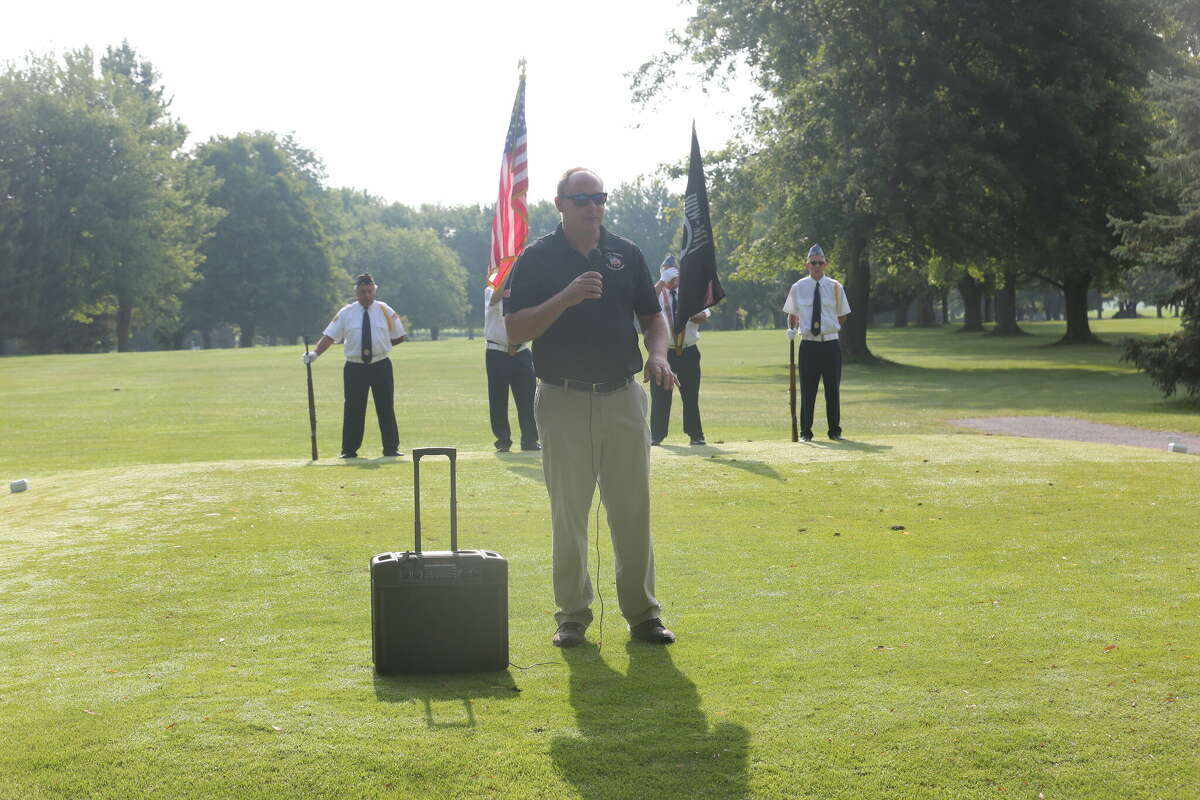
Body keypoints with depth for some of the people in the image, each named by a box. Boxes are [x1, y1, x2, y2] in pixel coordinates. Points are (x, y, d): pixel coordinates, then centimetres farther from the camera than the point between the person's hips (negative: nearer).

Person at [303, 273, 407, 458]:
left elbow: (400, 336, 11)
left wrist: (383, 345, 1)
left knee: (386, 408, 3)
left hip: (381, 366, 0)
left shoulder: (385, 311, 4)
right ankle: (349, 450, 9)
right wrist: (315, 353, -16)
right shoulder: (346, 314, 2)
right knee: (353, 409, 0)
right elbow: (329, 336, -3)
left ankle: (391, 448, 13)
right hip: (355, 368, 0)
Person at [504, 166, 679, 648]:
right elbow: (515, 330, -7)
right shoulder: (537, 259, 0)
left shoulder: (627, 254, 10)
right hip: (563, 402, -2)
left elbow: (653, 317, 15)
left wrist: (658, 354, -6)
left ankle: (642, 613, 14)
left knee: (634, 510, 4)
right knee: (569, 513, 3)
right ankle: (572, 615, 14)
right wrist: (565, 298, -19)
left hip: (623, 397, 3)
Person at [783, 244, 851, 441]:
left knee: (833, 389, 6)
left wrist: (831, 327, 4)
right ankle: (805, 432, 9)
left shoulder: (835, 287, 5)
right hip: (808, 345, -1)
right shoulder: (798, 288, 5)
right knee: (807, 390, 0)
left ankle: (835, 431, 16)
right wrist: (791, 329, -1)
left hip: (831, 345, 1)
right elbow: (792, 314, 15)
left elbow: (842, 316, 15)